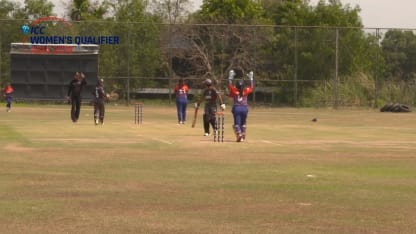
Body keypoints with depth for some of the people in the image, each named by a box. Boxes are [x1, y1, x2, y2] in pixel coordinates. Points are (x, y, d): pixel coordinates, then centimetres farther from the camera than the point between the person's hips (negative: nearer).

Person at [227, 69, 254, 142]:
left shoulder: (234, 91, -4)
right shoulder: (246, 91, -1)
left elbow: (229, 85, 11)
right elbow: (251, 87, 16)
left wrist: (230, 77, 18)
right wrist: (251, 78, 24)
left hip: (236, 108, -2)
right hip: (244, 108, 2)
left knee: (237, 123, 1)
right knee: (243, 123, 15)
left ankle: (239, 134, -21)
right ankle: (243, 136, 14)